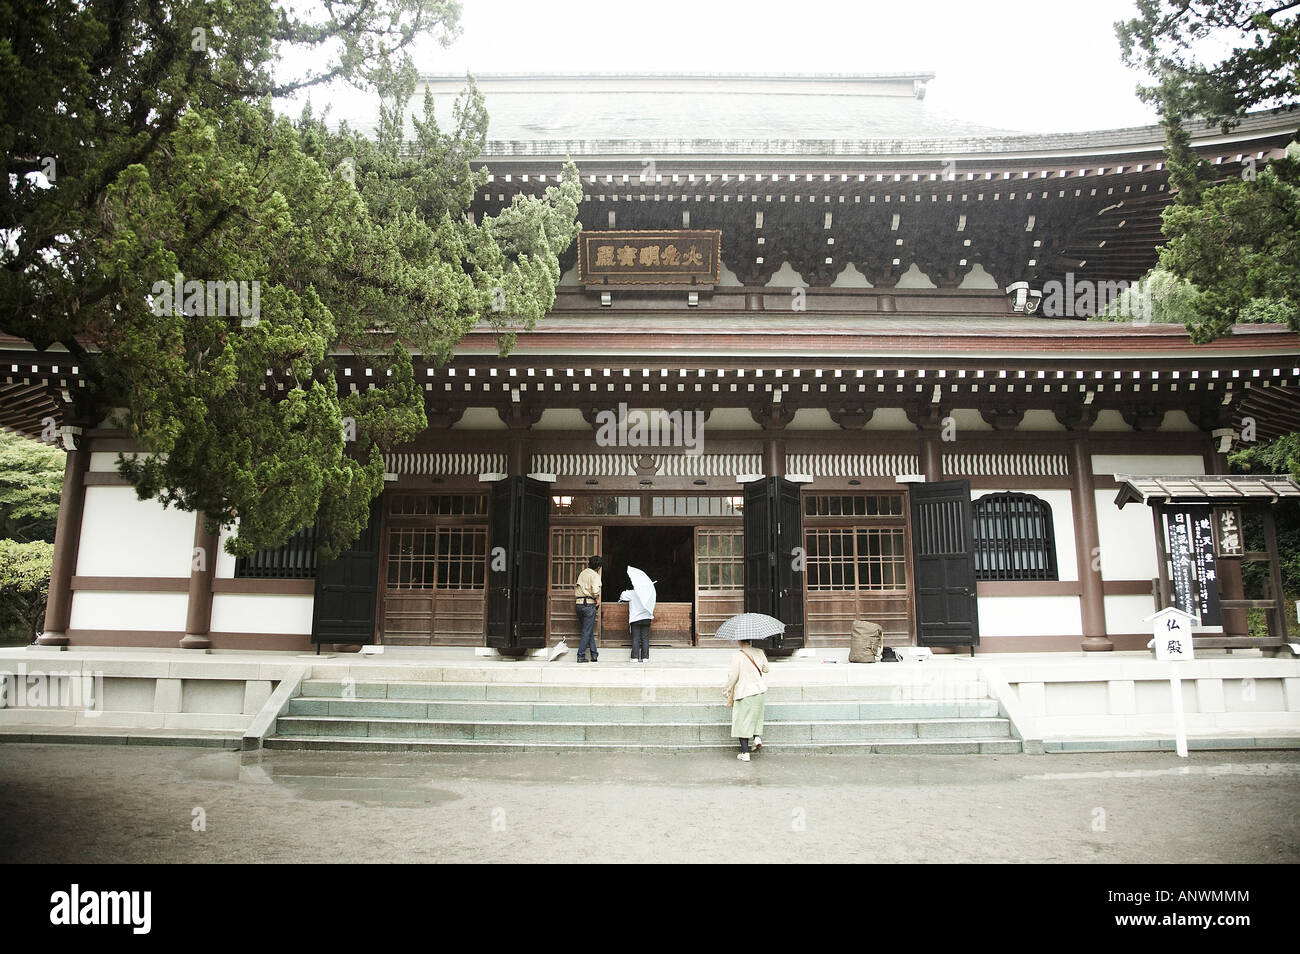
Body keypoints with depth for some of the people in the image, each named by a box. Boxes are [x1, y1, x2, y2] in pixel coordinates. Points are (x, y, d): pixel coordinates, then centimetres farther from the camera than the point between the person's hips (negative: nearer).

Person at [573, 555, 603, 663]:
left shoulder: (582, 573, 15)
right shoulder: (595, 575, -7)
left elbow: (575, 587, 16)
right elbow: (595, 590, -21)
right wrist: (597, 600, -5)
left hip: (579, 604, 7)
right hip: (589, 604, -7)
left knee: (589, 630, 15)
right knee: (587, 632, 0)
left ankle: (594, 655, 17)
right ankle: (581, 656, -1)